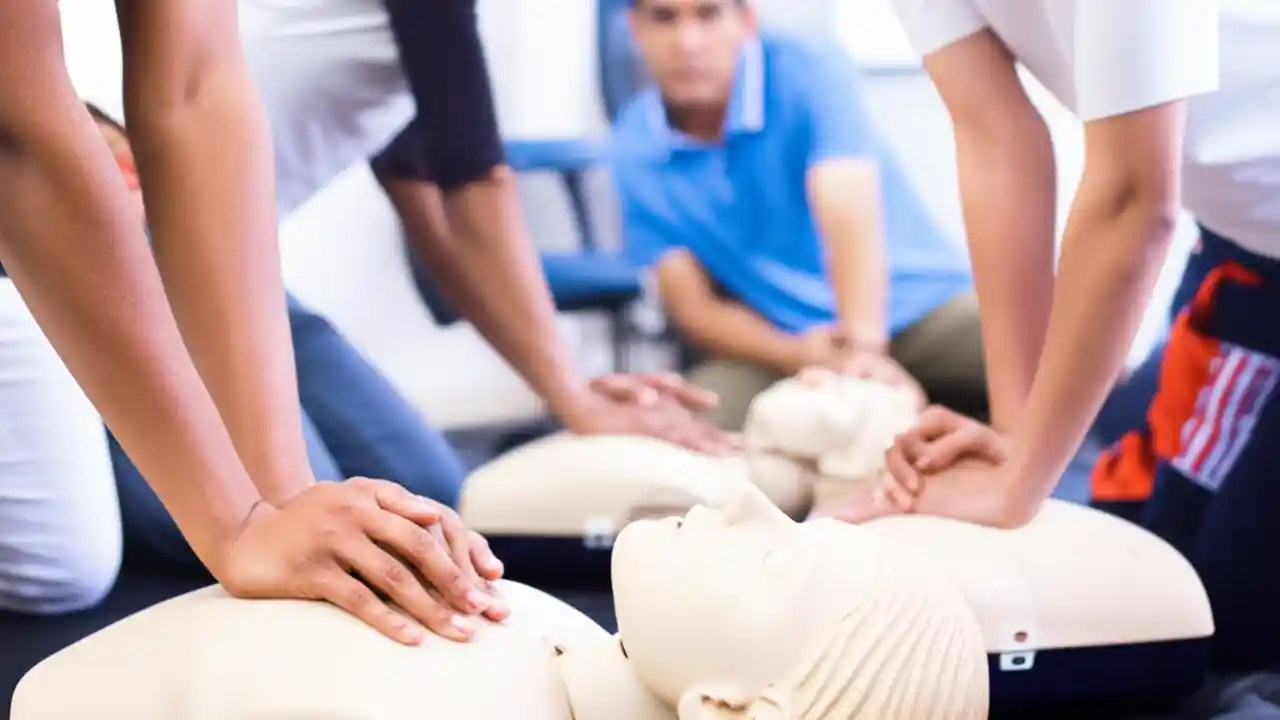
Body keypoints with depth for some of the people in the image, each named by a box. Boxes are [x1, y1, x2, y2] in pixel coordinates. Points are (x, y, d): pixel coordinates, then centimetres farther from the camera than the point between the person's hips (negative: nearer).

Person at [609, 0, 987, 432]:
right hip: (783, 344, 2)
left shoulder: (810, 71, -13)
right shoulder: (635, 149, -5)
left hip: (922, 309, -2)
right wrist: (797, 354, -26)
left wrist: (863, 348, -46)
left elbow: (850, 221, -28)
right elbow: (692, 306, -6)